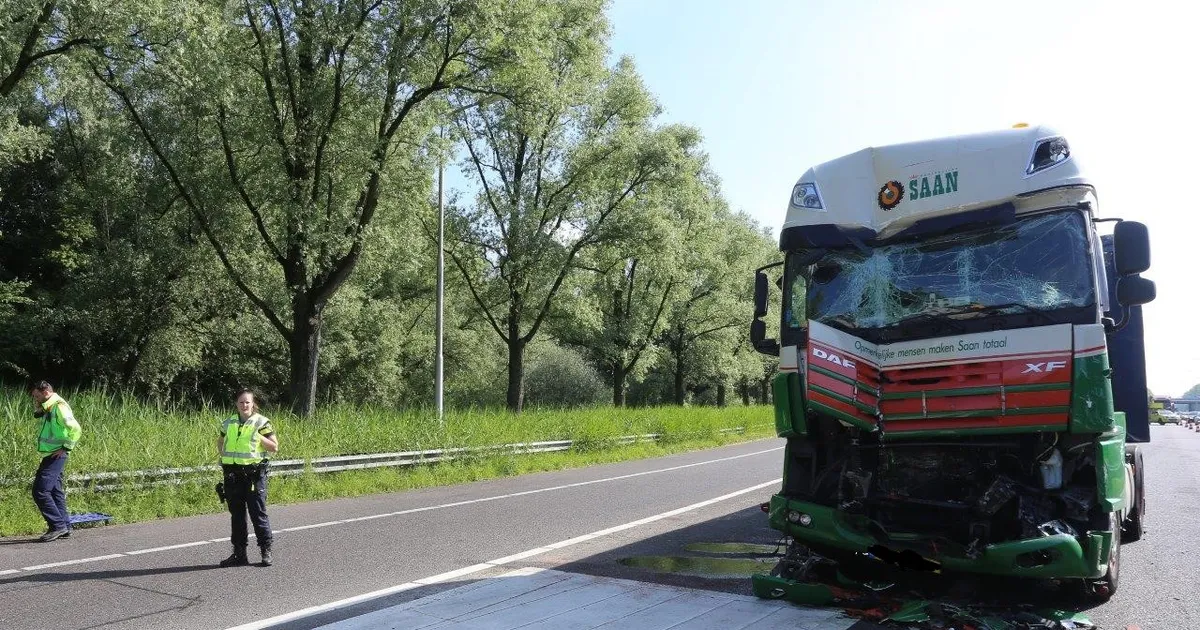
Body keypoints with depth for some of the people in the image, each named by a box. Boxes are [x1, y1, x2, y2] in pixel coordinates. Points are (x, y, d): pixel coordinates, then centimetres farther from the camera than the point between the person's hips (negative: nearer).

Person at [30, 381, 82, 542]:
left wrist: (66, 448, -18)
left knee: (40, 491, -10)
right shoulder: (49, 408, 14)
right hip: (50, 456, 10)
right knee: (55, 491, 11)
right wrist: (39, 408, 9)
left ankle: (58, 525, -7)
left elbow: (76, 429, -23)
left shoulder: (59, 406, -15)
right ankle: (65, 527, 16)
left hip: (55, 456, -10)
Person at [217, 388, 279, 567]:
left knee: (258, 513, -3)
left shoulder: (261, 422, -2)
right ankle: (239, 554, 19)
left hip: (254, 474, -5)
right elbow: (220, 443, 27)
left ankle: (266, 551, 6)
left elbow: (274, 447, -2)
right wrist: (225, 457, 9)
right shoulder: (228, 423, 11)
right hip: (232, 476, 5)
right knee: (236, 514, 10)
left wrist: (259, 437, -15)